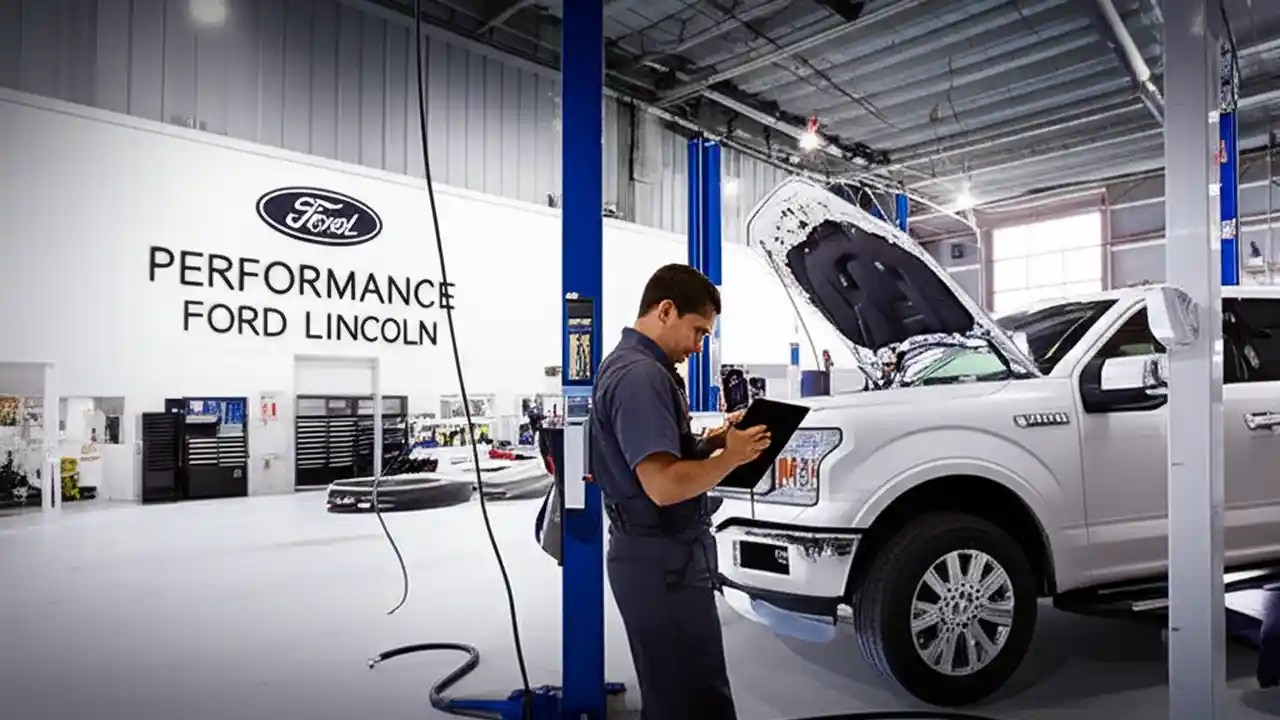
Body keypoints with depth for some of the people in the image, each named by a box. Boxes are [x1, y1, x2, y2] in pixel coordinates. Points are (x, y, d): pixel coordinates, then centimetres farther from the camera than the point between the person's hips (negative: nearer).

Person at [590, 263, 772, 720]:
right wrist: (730, 456, -15)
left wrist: (712, 441, 5)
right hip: (662, 561, -11)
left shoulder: (632, 366, 14)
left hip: (663, 554, 11)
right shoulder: (641, 375, -20)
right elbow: (664, 485, -28)